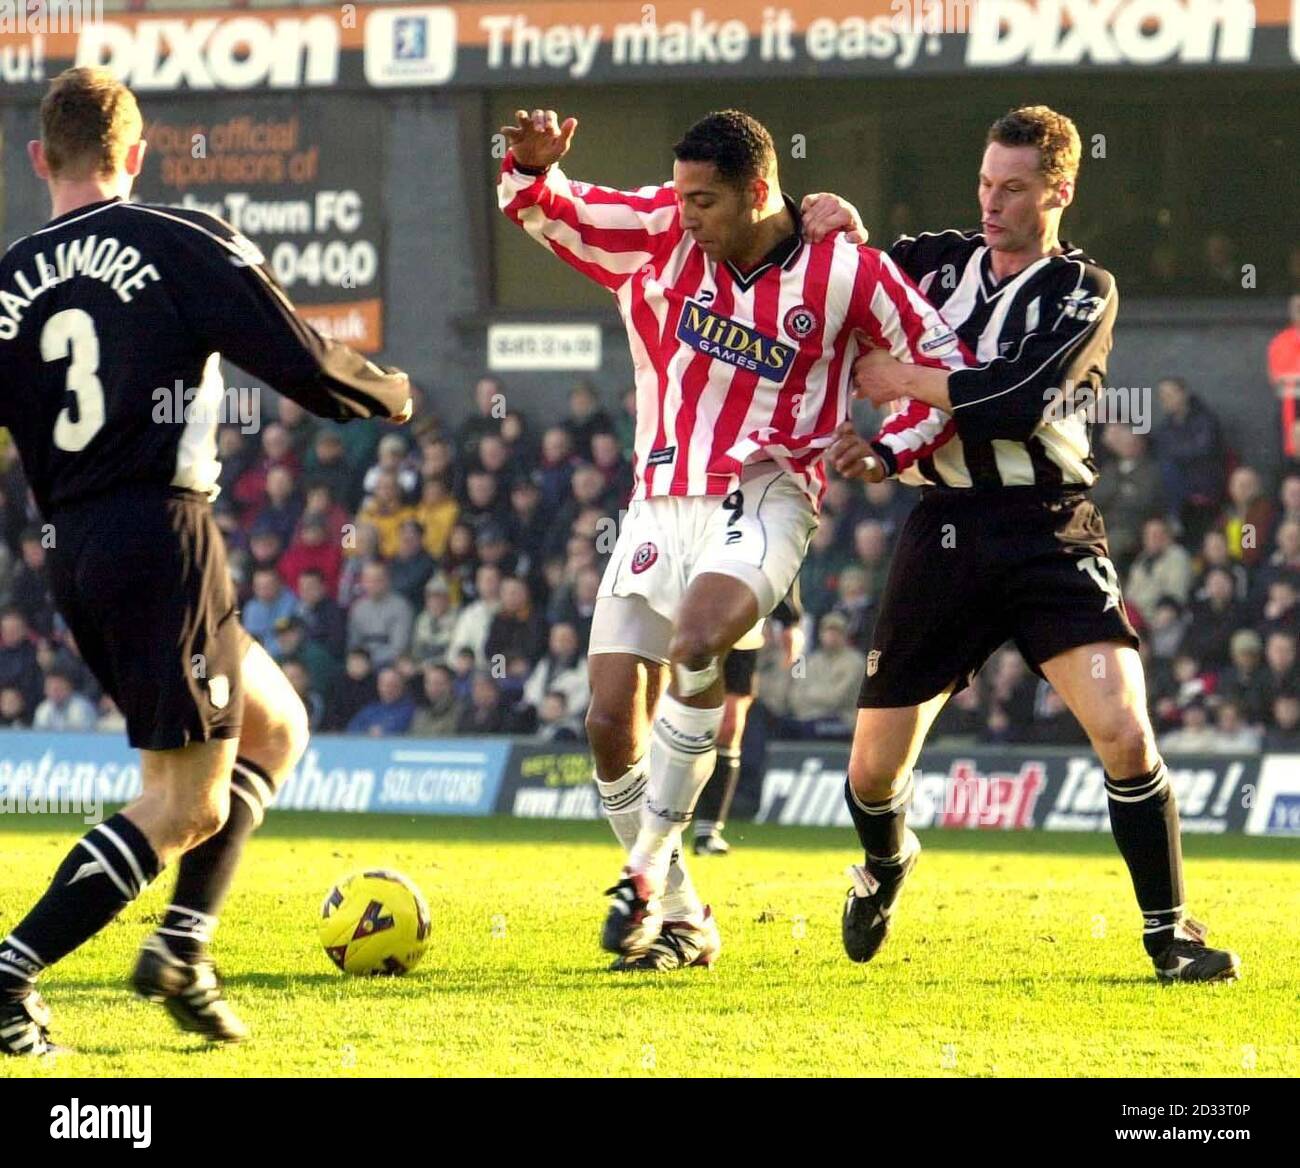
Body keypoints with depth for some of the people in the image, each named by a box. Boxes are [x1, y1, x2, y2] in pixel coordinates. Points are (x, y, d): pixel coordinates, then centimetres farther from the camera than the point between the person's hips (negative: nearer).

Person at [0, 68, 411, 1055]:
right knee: (185, 805, -3)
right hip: (164, 536, -7)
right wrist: (392, 392, 13)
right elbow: (310, 372, -6)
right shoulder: (184, 245, -4)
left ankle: (183, 944, 10)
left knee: (275, 727, 22)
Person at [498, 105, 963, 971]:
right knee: (612, 725, -4)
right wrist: (533, 166, -19)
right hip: (661, 501, 4)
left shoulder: (846, 274, -7)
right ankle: (682, 922, 12)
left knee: (696, 640, -34)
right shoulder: (660, 230, 0)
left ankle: (648, 868, -24)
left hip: (761, 497, -4)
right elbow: (545, 214, 3)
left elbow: (946, 368, 1)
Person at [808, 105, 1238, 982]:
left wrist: (903, 380, -10)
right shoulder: (945, 261, 12)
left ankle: (1169, 932, -8)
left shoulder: (1084, 291, 0)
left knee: (1125, 733, -21)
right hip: (946, 528, 3)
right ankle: (886, 864, 40)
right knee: (875, 768, 5)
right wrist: (838, 227, 2)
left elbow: (1022, 400, -16)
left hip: (1048, 531, -3)